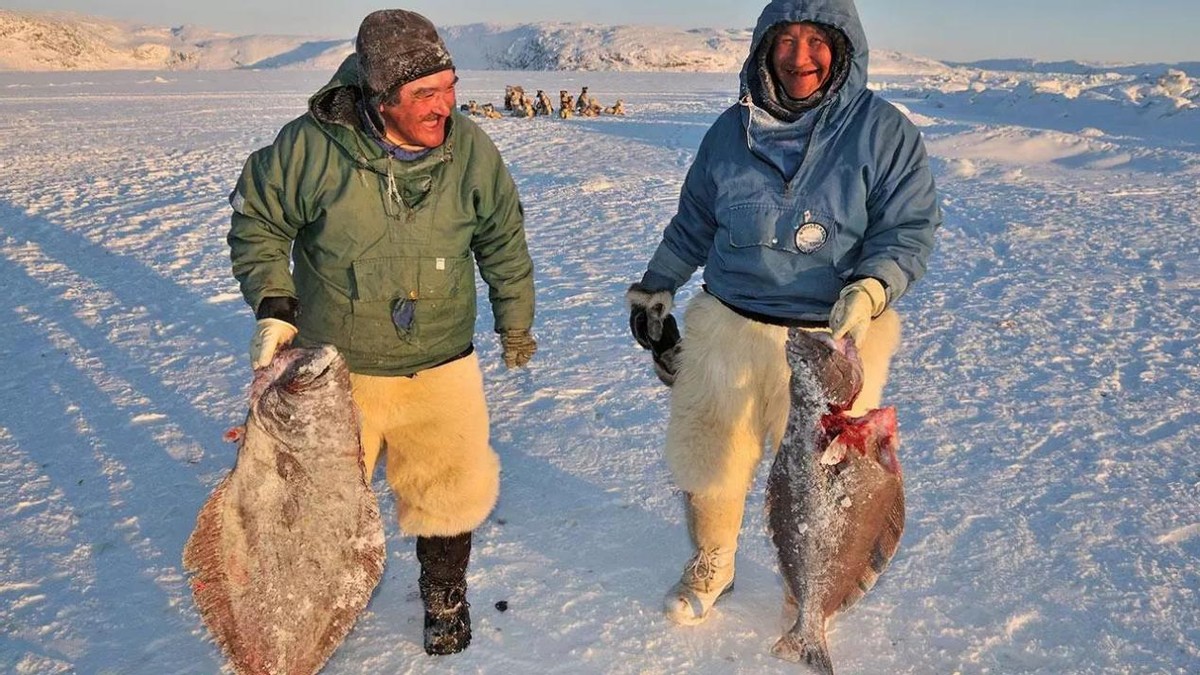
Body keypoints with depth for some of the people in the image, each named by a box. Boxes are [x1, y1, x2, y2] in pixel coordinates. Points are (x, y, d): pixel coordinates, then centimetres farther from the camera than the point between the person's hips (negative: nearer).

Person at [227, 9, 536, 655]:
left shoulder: (472, 149, -11)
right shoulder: (312, 144, -18)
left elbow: (505, 244, 4)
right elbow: (257, 219, -2)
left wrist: (516, 325, 13)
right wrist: (273, 304, -12)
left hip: (440, 367, 1)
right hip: (333, 366, 0)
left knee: (450, 492, 11)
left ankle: (445, 597, 40)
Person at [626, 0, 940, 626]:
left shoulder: (884, 130, -6)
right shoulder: (732, 128, 4)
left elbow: (909, 227, -6)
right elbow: (692, 223, 15)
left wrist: (870, 290, -24)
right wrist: (653, 291, 18)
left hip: (832, 339, -3)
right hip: (727, 328, 3)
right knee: (707, 452, 14)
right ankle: (710, 565, 42)